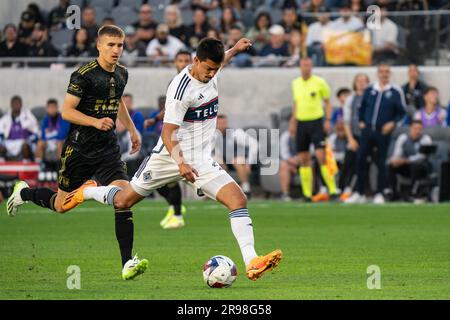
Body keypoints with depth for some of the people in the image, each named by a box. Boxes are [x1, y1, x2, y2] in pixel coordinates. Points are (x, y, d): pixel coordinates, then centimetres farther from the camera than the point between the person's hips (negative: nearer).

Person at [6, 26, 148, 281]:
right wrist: (95, 122, -31)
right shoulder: (84, 75, -16)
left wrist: (132, 129, 27)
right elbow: (67, 111, -18)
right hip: (79, 148, -5)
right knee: (62, 205, 9)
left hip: (108, 148, 5)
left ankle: (128, 263, -16)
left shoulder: (122, 74, 7)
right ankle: (24, 193, 41)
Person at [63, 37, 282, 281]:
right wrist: (180, 163, -38)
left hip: (201, 160, 6)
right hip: (170, 156, -6)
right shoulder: (181, 88, -23)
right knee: (123, 202, 8)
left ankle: (251, 263, -23)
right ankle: (86, 192, 41)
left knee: (238, 200, -16)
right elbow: (168, 133, -26)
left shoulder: (210, 74, 1)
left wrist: (234, 50, 31)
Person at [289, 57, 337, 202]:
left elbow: (327, 102, 3)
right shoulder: (295, 83, 10)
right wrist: (292, 122, 16)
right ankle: (307, 193, 7)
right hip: (301, 123, 5)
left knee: (321, 156, -14)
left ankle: (332, 190, -10)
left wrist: (328, 120, -7)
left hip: (316, 122, -5)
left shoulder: (319, 82, -3)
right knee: (303, 160, 3)